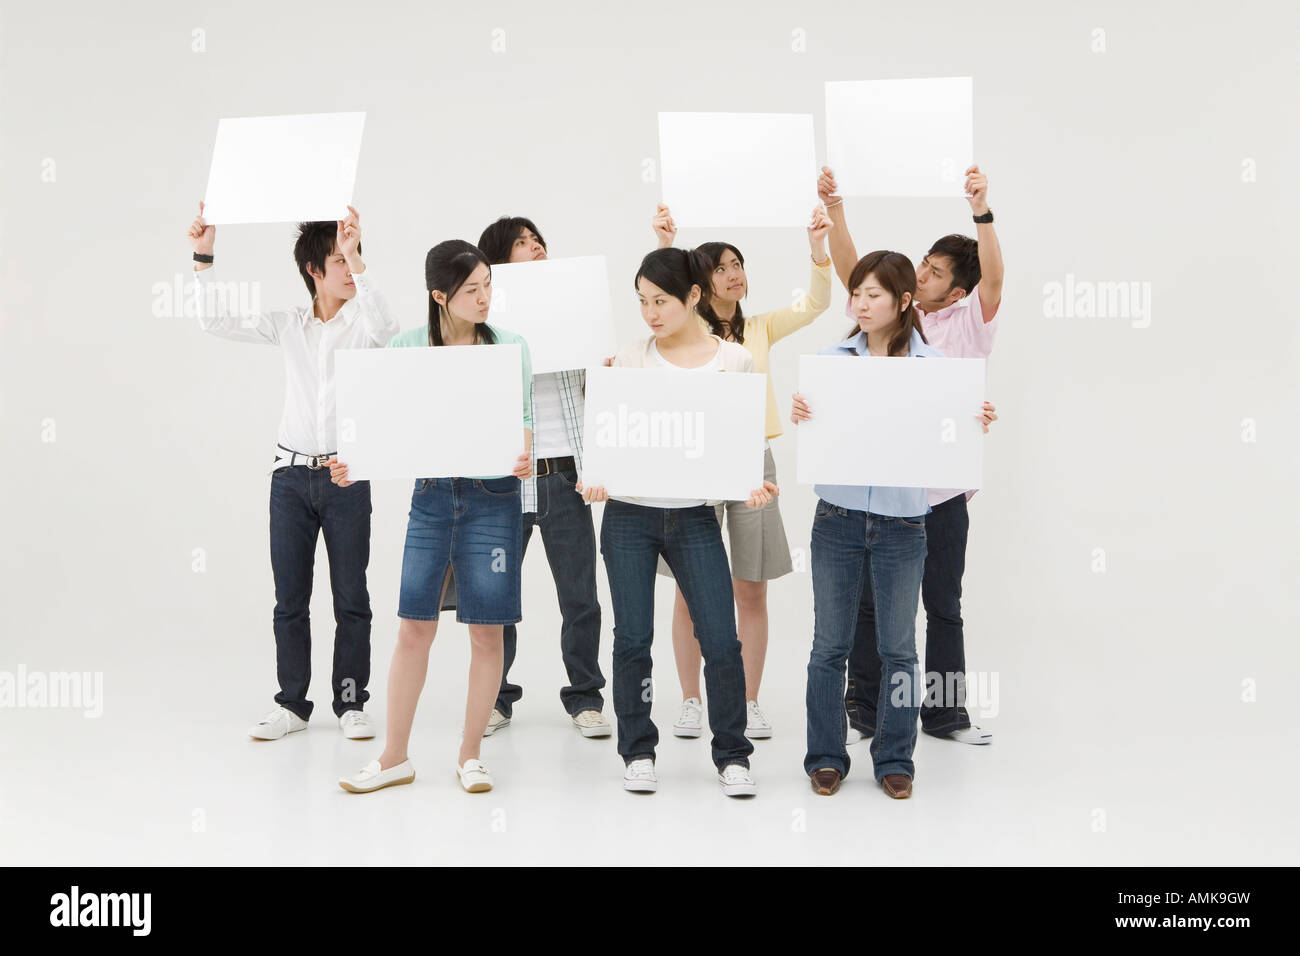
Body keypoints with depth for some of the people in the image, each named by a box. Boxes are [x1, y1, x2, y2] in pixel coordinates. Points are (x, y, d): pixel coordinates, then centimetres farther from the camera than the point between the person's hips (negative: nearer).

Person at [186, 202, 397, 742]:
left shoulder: (362, 322, -2)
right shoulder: (289, 326, 7)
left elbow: (382, 327, -26)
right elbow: (216, 323, 4)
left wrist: (356, 255, -31)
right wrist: (204, 257, -4)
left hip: (347, 477, -3)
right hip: (292, 474, 3)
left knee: (351, 599, 3)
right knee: (290, 598, 7)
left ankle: (351, 703, 14)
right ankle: (292, 704, 18)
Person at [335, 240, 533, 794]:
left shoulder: (510, 347, 2)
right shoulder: (406, 348, 4)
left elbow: (524, 420, 2)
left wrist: (525, 458, -20)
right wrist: (352, 464, -12)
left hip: (493, 495, -1)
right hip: (431, 493, 1)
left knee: (487, 630, 2)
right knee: (414, 626, 3)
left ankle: (470, 755, 17)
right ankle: (395, 757, 16)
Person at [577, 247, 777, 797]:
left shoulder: (734, 361, 3)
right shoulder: (629, 361, 4)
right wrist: (594, 477, -14)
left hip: (695, 516, 0)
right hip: (629, 514, 1)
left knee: (721, 641, -3)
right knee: (633, 638, 4)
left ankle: (732, 755, 13)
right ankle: (637, 752, 21)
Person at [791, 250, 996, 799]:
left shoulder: (933, 365, 0)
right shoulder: (832, 358, 3)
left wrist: (977, 426, -18)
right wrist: (799, 417, -19)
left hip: (902, 521, -1)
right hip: (838, 516, 1)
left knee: (897, 647, 7)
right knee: (830, 644, 7)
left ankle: (895, 759, 20)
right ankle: (826, 758, 19)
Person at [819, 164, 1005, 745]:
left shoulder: (969, 323, 1)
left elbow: (994, 278, -15)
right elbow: (848, 269, -3)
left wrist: (982, 213, -29)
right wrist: (835, 208, -15)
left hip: (941, 490, -1)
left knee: (943, 606, 9)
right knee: (869, 604, 7)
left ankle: (945, 713, 19)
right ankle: (861, 711, 16)